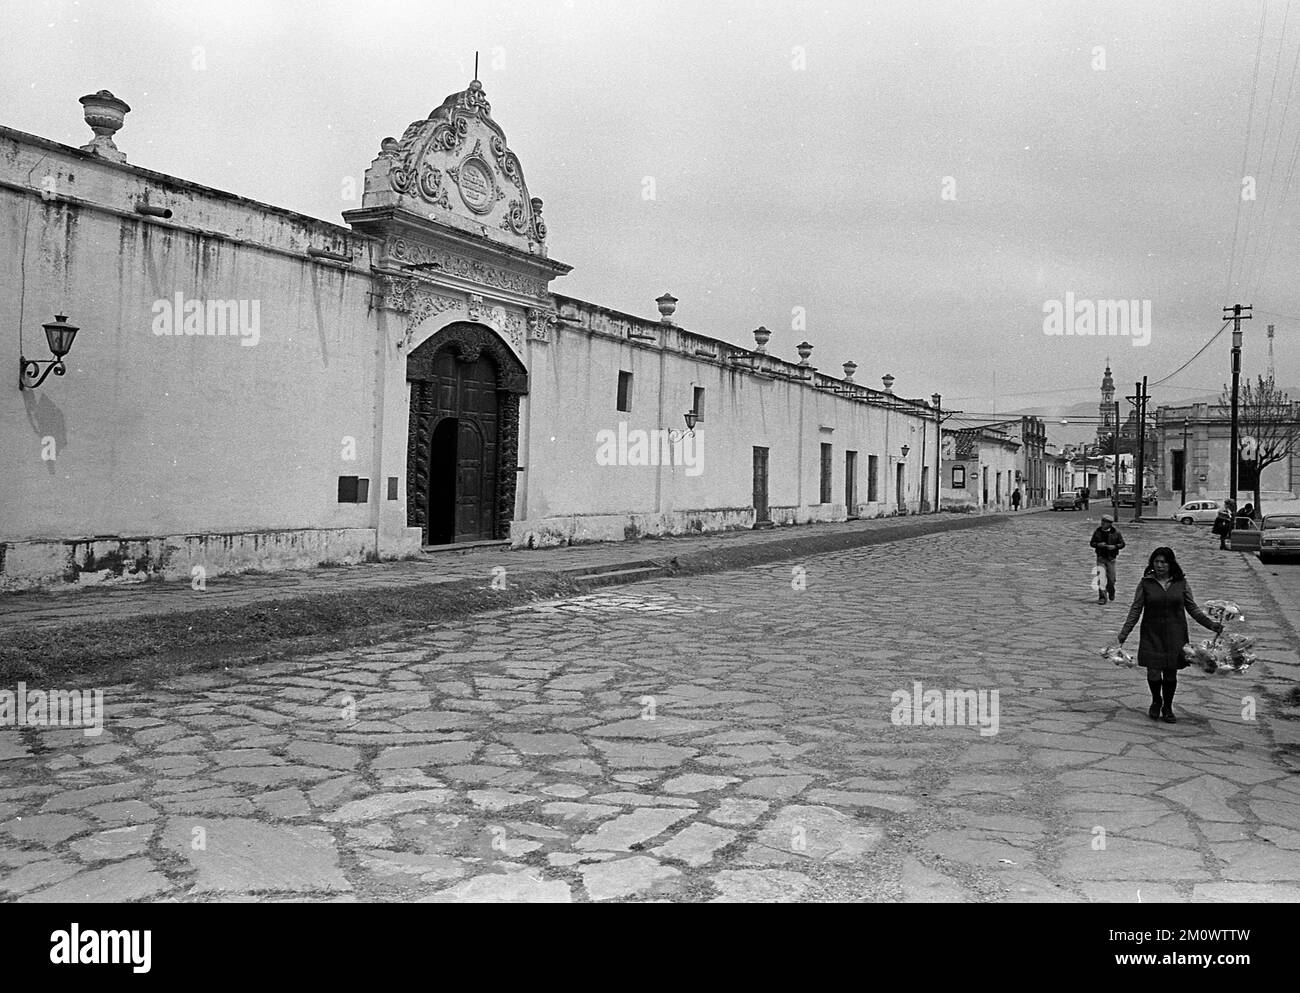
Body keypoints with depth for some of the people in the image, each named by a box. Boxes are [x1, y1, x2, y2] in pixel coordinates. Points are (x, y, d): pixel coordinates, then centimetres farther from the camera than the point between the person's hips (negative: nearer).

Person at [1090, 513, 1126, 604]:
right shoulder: (1097, 531, 1)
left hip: (1111, 558, 0)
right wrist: (1098, 544, -14)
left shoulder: (1115, 532, -3)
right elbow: (1092, 543, 7)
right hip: (1101, 557, 0)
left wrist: (1114, 546, -16)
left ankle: (1111, 590, 37)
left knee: (1111, 579, 4)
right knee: (1100, 578, -11)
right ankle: (1102, 597, -6)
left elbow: (1122, 544, 3)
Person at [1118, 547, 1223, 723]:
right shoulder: (1145, 583, -1)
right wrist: (1124, 632, -5)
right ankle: (1156, 701, 25)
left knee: (1171, 672, 4)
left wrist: (1211, 625, -1)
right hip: (1152, 634, -1)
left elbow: (1192, 608, 8)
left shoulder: (1181, 583, 1)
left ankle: (1167, 708, 24)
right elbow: (1136, 609, 0)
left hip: (1174, 635, 1)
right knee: (1153, 672, -4)